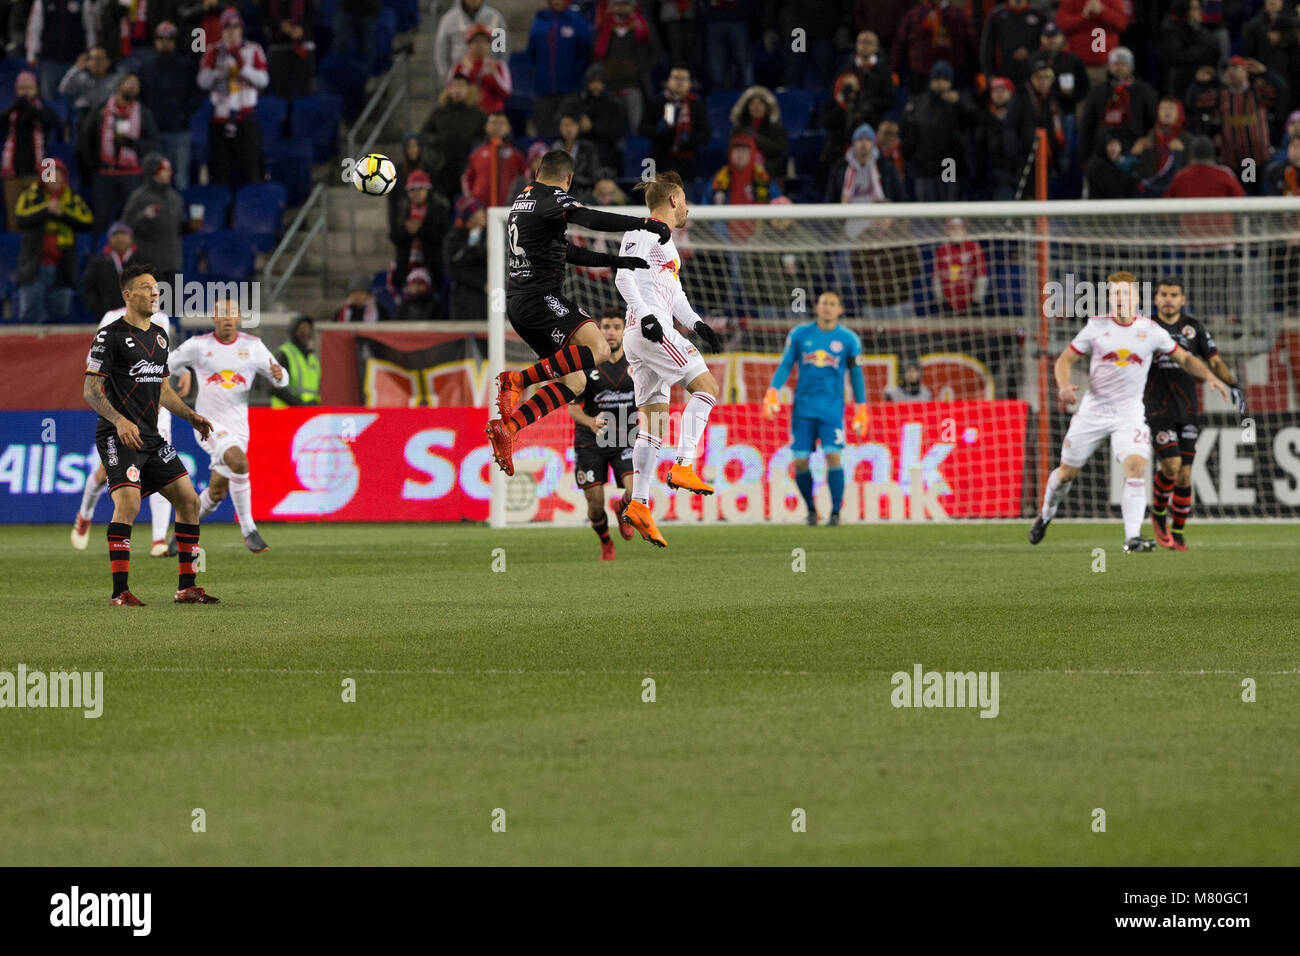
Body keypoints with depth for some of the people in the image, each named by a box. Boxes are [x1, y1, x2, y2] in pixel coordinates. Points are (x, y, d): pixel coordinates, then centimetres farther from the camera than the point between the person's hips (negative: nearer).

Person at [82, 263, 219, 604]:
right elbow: (90, 390, -11)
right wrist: (119, 420, -25)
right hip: (118, 436, -8)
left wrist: (191, 416, 14)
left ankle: (186, 587, 11)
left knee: (188, 499, 4)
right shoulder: (110, 336, -8)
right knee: (128, 502, -22)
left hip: (151, 436, 8)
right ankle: (120, 592, -18)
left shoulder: (160, 337, 16)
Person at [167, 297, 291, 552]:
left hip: (238, 426, 4)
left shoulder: (252, 346, 3)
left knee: (217, 493, 8)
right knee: (239, 462, -30)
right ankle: (248, 530, -22)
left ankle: (182, 530, 34)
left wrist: (279, 375, -19)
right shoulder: (198, 345, -2)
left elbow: (282, 380, 4)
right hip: (208, 424, -4)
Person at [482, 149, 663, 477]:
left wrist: (614, 261, 22)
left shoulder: (523, 200, 24)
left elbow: (563, 251, 26)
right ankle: (518, 380, -26)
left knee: (573, 382, 8)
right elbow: (592, 220, -24)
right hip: (540, 297, -10)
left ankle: (506, 427, -5)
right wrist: (646, 223, -24)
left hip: (517, 302, 10)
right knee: (597, 350, -24)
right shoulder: (553, 198, -6)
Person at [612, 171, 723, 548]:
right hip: (649, 331, -10)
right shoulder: (642, 233, -3)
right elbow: (624, 276, -15)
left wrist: (698, 324, 17)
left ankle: (639, 504, 0)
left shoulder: (665, 241, 26)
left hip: (652, 334, 10)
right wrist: (645, 315, -25)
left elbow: (675, 296, 31)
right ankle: (683, 466, -21)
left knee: (653, 424, 4)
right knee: (707, 386, -13)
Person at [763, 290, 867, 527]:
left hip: (832, 409, -1)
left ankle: (835, 513, -6)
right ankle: (810, 509, 18)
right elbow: (785, 366, 9)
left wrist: (861, 412, 9)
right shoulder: (799, 334, 5)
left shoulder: (849, 339, 3)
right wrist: (772, 393, -5)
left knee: (833, 456, -16)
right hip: (803, 407, 1)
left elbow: (856, 375, 10)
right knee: (800, 462, -3)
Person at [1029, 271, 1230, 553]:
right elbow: (1065, 359, 3)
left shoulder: (1151, 330, -1)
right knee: (1067, 472, 9)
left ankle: (1132, 538, -22)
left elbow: (1184, 358, 9)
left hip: (1129, 411, -1)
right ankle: (1045, 515, 39)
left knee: (1136, 466, -22)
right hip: (1094, 409, 1)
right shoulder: (1097, 326, -2)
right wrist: (1064, 385, -18)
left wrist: (1209, 376, -9)